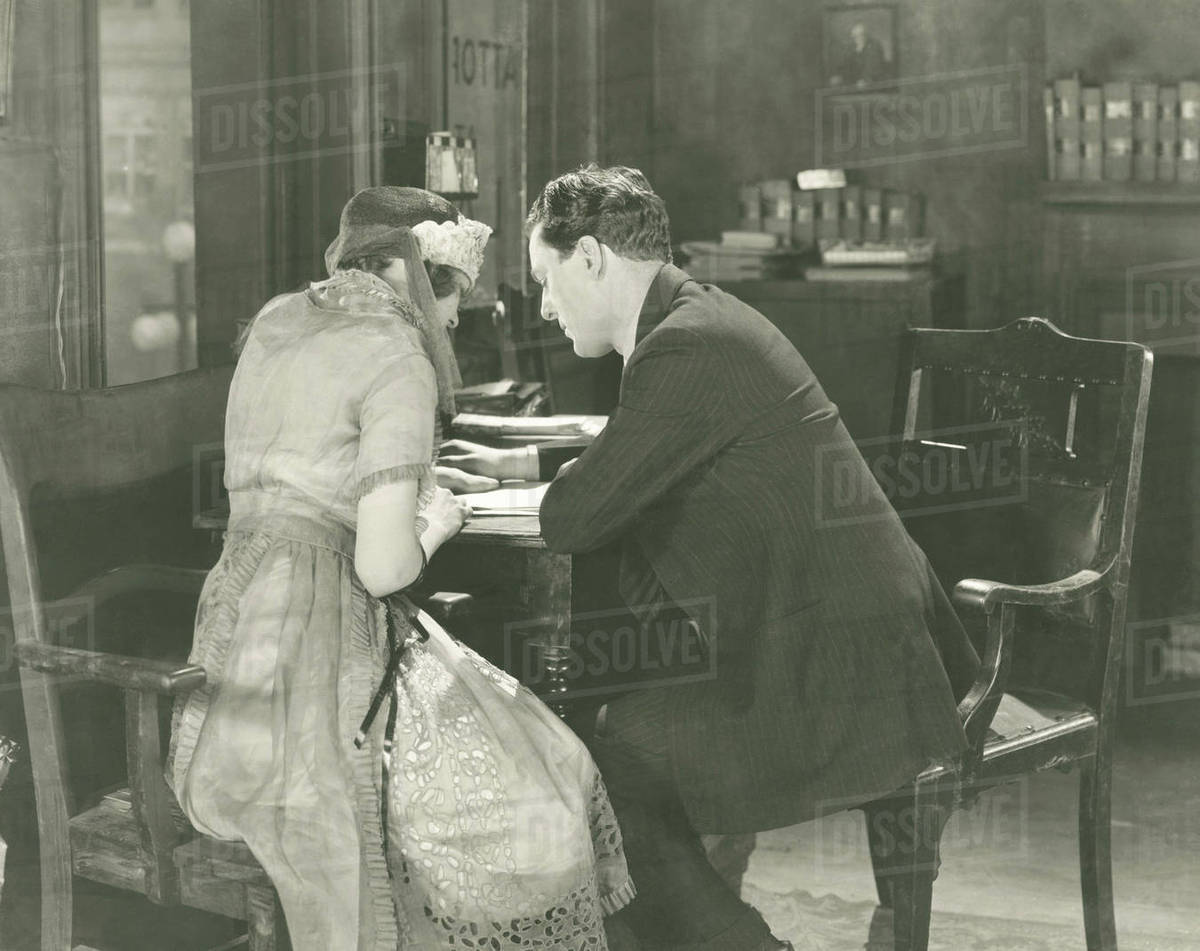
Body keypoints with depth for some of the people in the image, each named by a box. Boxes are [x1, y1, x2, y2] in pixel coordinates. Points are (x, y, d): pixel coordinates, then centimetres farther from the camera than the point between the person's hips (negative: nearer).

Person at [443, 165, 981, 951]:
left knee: (609, 765, -6)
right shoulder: (705, 320, 13)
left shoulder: (687, 348, -18)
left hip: (835, 680, -10)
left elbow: (572, 521, -18)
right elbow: (632, 462, 33)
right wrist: (518, 463, 29)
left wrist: (563, 490, 4)